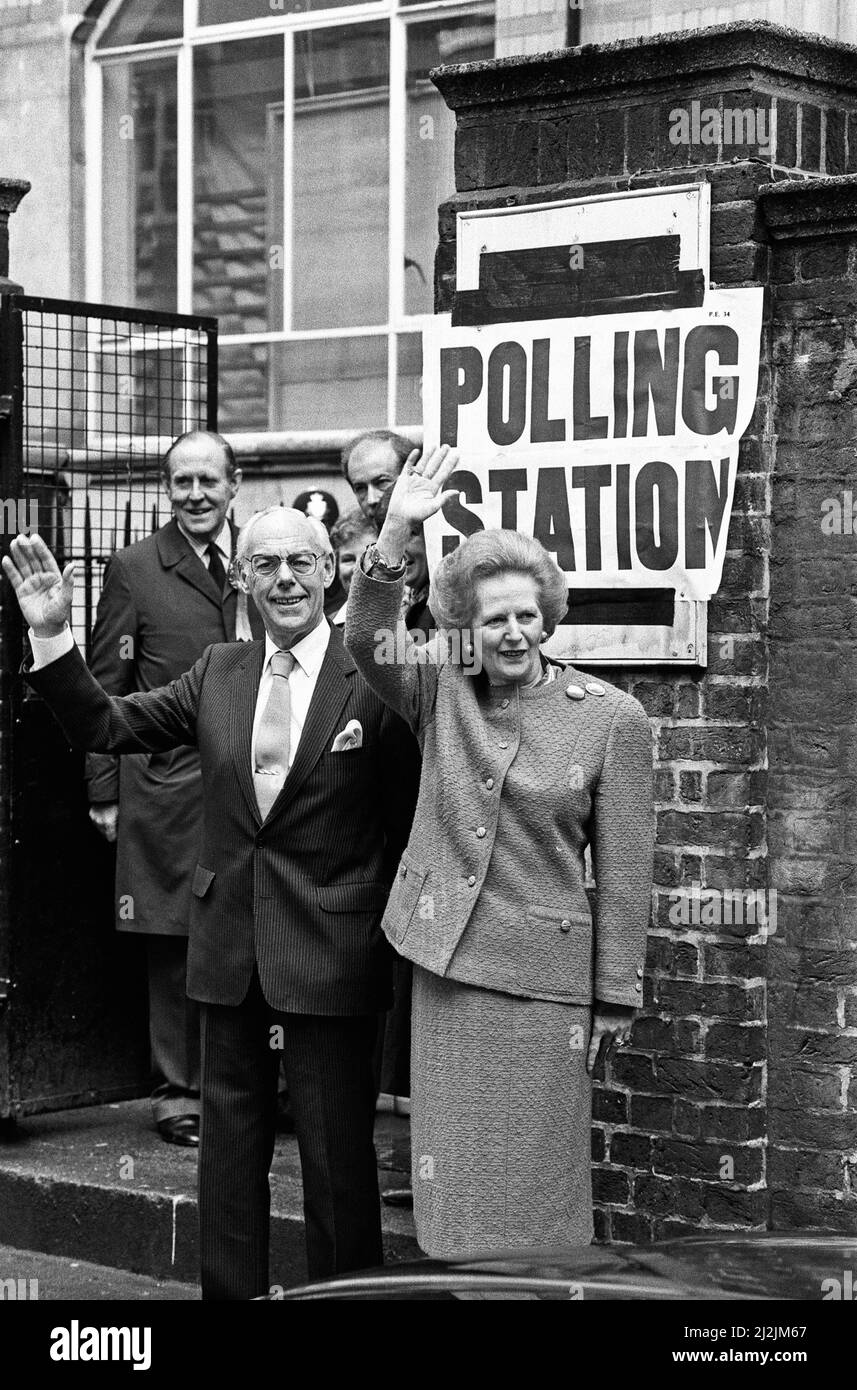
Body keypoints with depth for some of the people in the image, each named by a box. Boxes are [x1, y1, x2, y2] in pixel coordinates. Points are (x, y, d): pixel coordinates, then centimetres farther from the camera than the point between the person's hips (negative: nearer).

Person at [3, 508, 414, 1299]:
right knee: (229, 1150, 15)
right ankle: (230, 1293, 27)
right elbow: (104, 727, 5)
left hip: (330, 958, -5)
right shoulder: (218, 675, 6)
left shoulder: (375, 679, -10)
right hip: (230, 955, 5)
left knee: (338, 1157, 5)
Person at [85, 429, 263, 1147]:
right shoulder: (135, 569, 1)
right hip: (170, 784, -2)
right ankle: (179, 1093, 14)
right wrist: (104, 790, -1)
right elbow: (106, 689, 2)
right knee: (176, 946, 3)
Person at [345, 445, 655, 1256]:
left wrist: (615, 998, -3)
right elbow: (367, 642, -13)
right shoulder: (441, 692, 4)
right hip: (442, 961, 3)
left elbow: (623, 873, -4)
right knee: (452, 1163, 12)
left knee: (534, 1174, 5)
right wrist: (396, 534, -24)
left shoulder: (611, 719, -6)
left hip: (543, 976, -3)